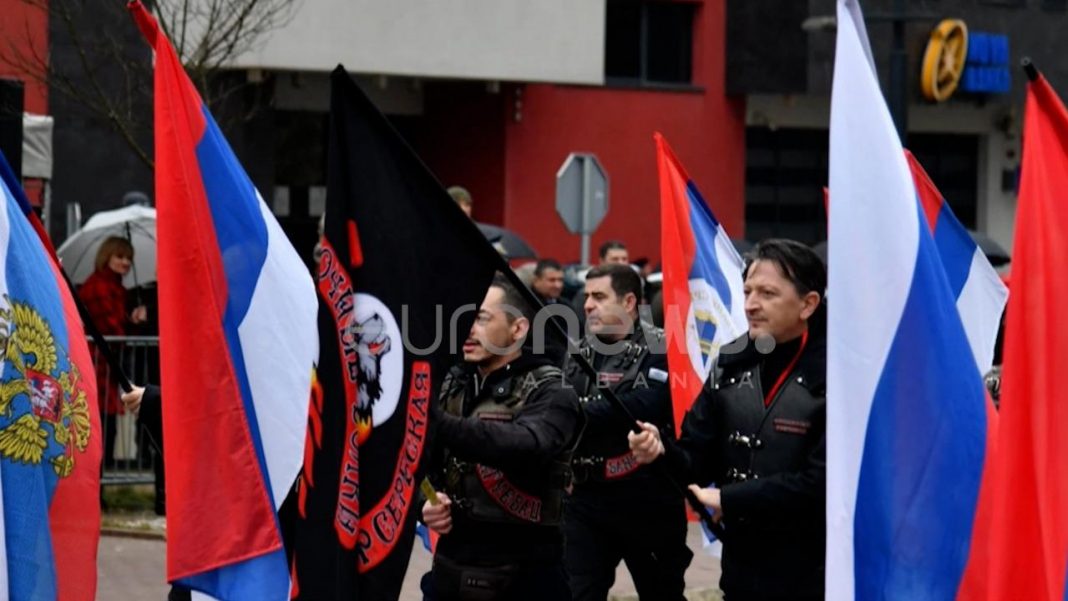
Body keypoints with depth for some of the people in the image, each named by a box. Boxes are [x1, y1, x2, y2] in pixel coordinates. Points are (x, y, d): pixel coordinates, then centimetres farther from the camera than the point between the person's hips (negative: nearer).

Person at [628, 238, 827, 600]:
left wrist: (729, 500, -17)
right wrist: (662, 452, -15)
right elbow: (700, 461, 8)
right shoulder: (732, 365, 7)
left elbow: (822, 481, -21)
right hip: (741, 570, 6)